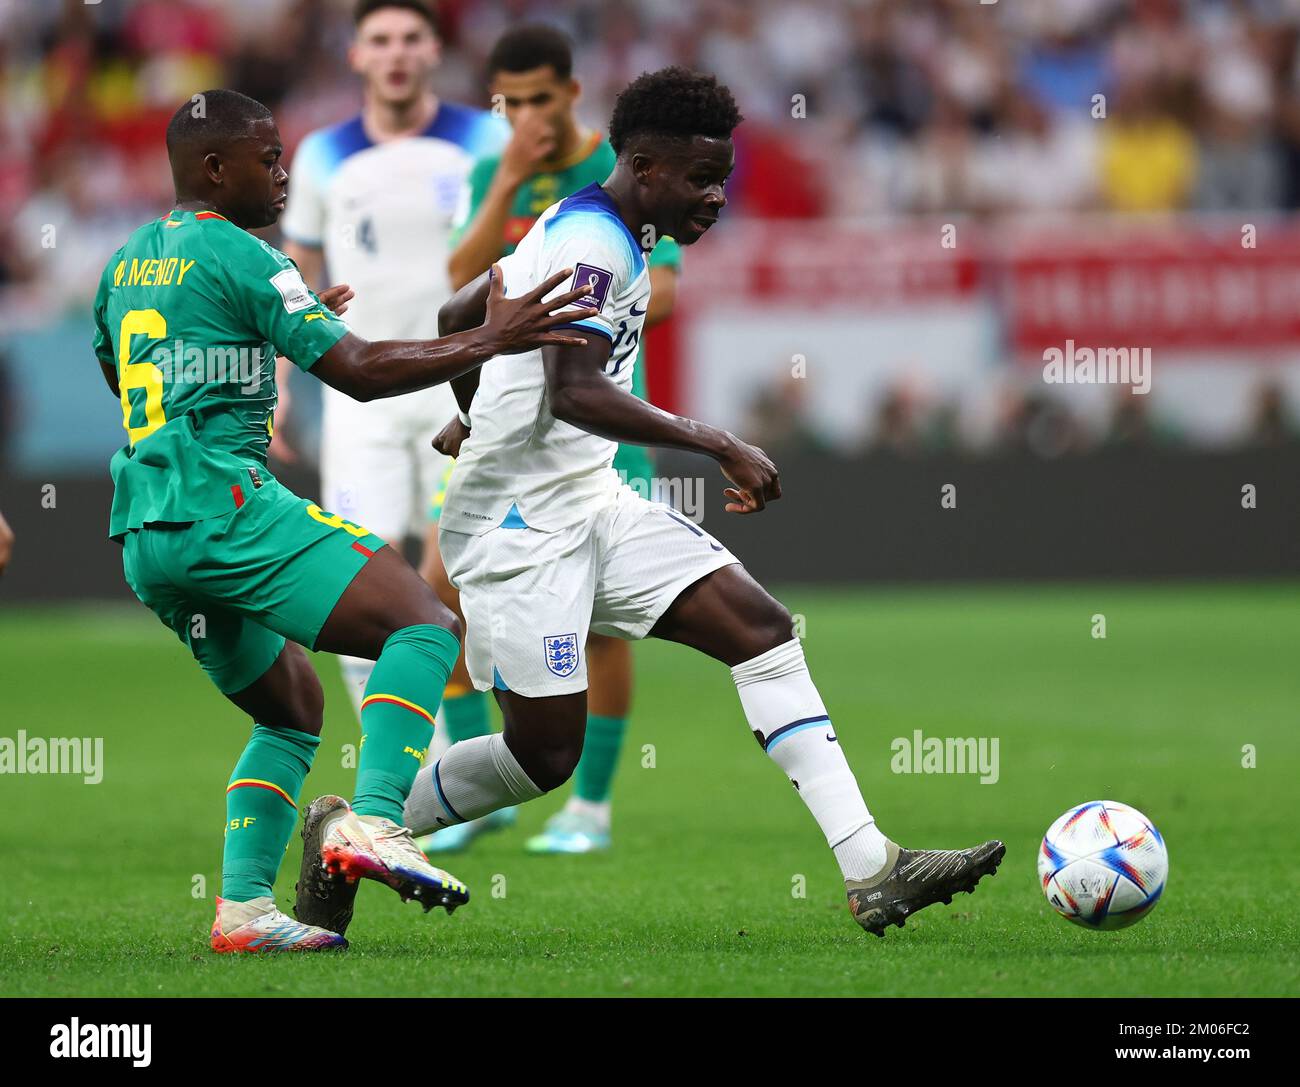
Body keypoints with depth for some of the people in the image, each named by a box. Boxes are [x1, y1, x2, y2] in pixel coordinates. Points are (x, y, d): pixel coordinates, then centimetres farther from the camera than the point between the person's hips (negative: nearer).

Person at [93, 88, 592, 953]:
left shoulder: (126, 263, 19)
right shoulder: (237, 257, -6)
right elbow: (359, 372, -12)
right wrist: (489, 341, -8)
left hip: (143, 538, 9)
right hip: (223, 504, -9)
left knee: (292, 710, 21)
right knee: (426, 626, -13)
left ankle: (243, 906, 8)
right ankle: (373, 823, -30)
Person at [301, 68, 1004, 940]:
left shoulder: (583, 230, 13)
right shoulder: (594, 244, -18)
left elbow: (456, 318, 24)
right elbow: (575, 393, -31)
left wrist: (477, 420, 41)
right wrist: (717, 445, -27)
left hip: (588, 499, 10)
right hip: (524, 519, -10)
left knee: (762, 627, -2)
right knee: (546, 754, -8)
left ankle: (871, 871, -8)